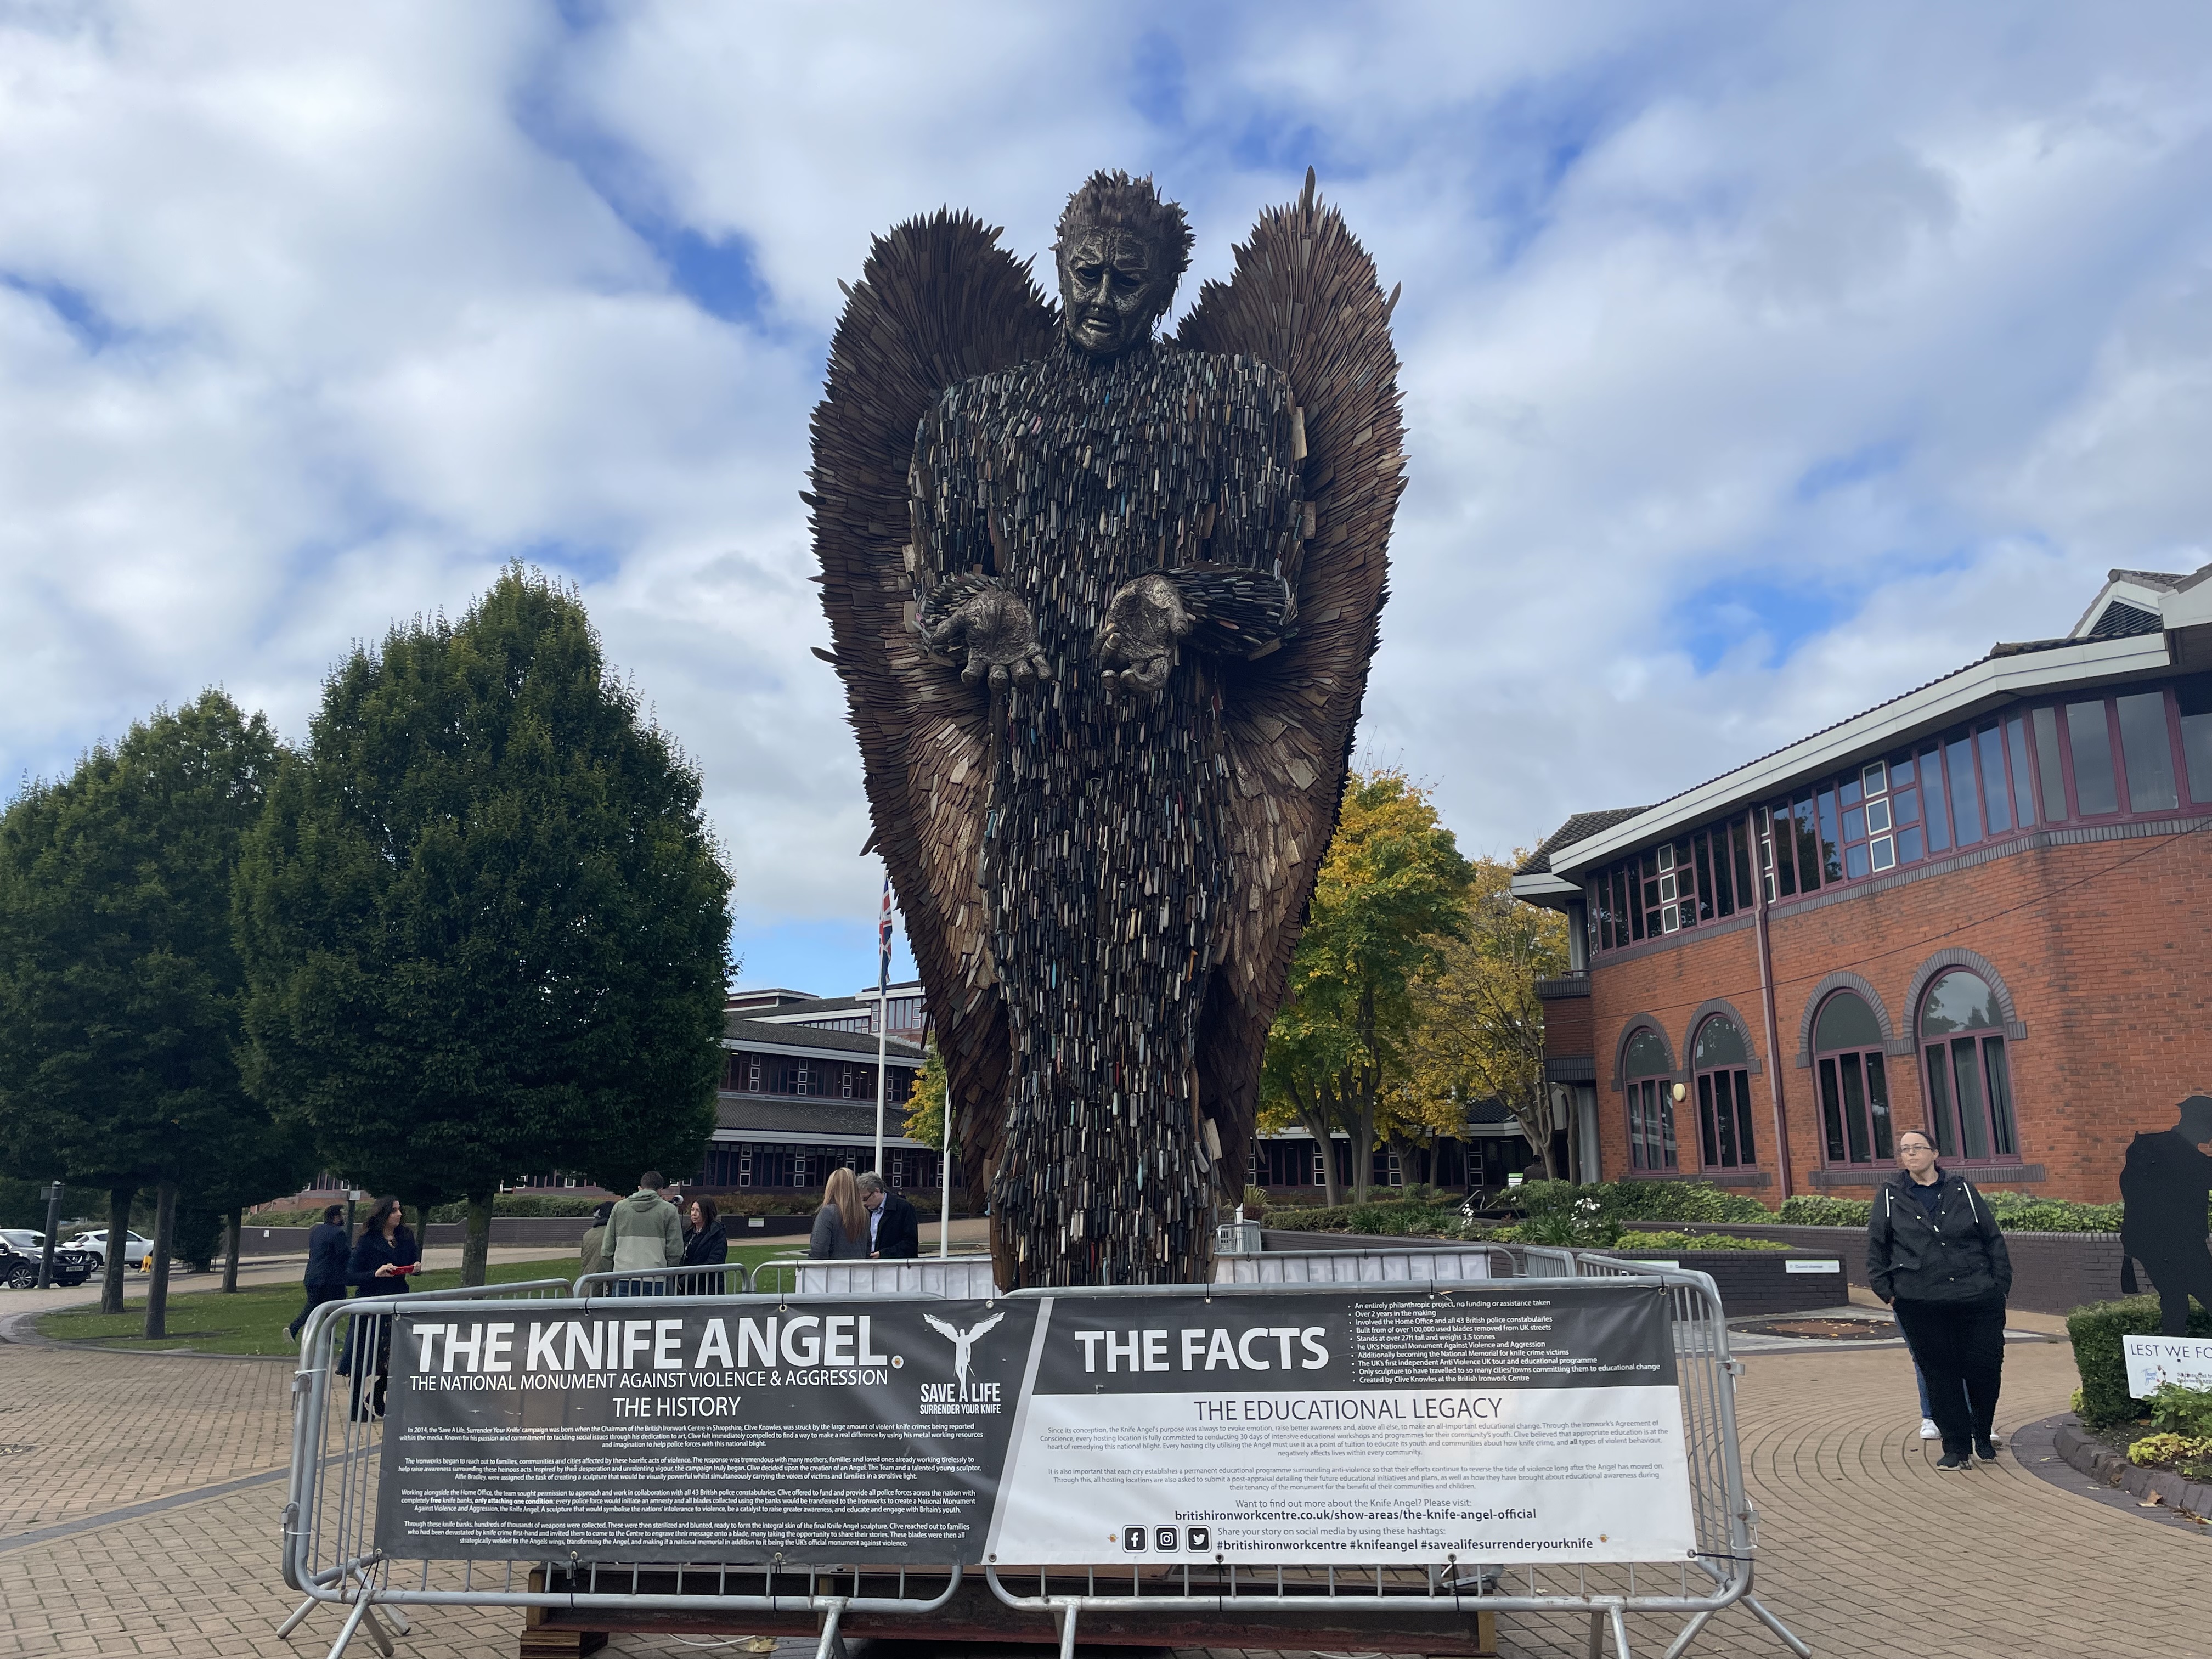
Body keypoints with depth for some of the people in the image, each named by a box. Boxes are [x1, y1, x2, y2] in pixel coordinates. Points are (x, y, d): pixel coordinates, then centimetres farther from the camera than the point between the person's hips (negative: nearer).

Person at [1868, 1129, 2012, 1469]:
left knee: (1986, 1368, 1)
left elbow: (1993, 1240, 11)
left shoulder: (1962, 1190, 8)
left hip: (1978, 1298, 1)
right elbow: (1875, 1249, 10)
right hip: (1920, 1304, 0)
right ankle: (1956, 1446, 13)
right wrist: (1887, 1291, 4)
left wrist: (2001, 1285, 6)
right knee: (1940, 1374, 2)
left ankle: (1983, 1435, 25)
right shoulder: (1890, 1199, 6)